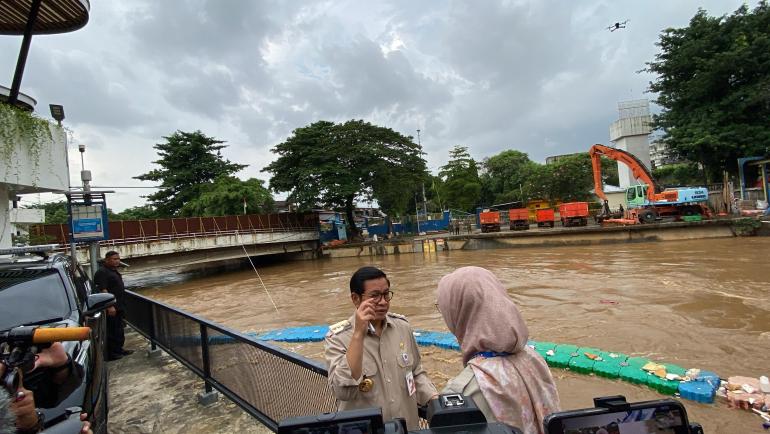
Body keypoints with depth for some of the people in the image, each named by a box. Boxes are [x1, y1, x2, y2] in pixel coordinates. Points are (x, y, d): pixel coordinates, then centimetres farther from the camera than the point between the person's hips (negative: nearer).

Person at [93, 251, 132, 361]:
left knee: (119, 330, 16)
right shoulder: (102, 272, -15)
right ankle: (110, 353, 5)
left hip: (118, 307, 10)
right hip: (111, 308, -10)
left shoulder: (114, 270, 14)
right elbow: (102, 290, -23)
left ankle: (119, 349, 25)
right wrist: (110, 306, -27)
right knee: (111, 331, -3)